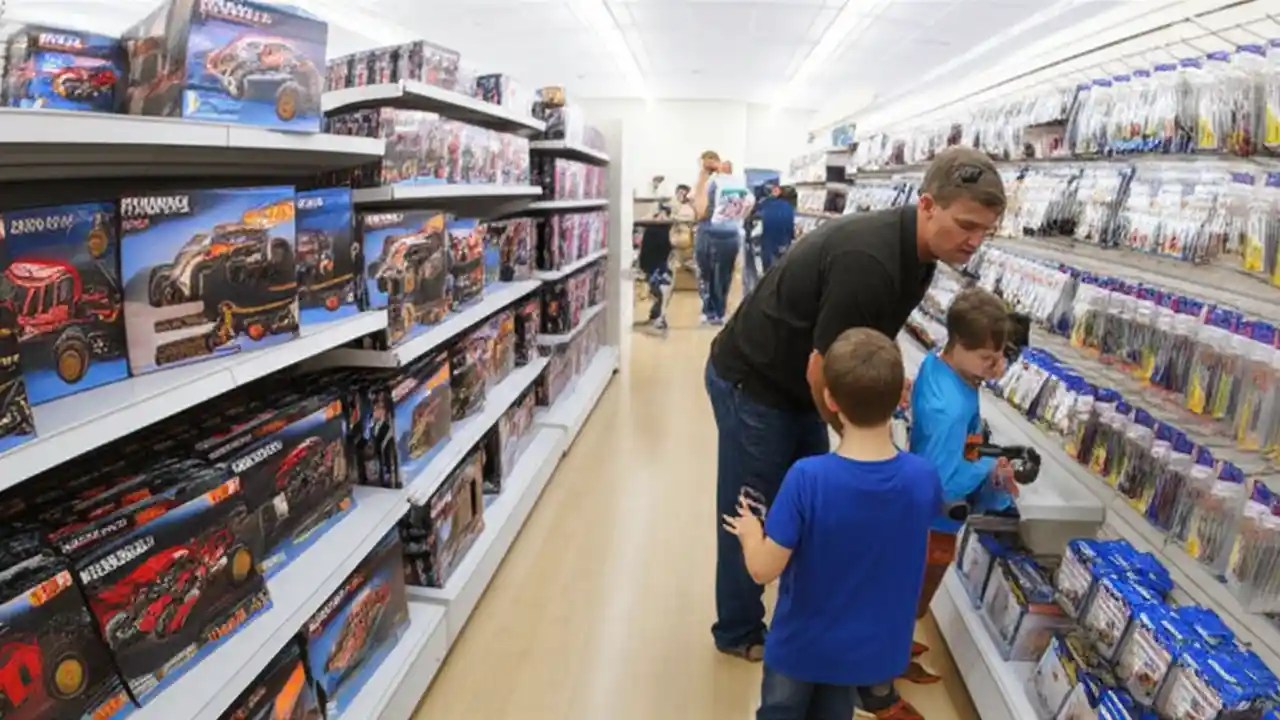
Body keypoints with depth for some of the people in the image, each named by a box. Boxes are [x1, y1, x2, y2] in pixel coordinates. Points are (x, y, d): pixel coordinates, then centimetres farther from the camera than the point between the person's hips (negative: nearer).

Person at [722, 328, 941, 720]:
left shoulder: (807, 478, -32)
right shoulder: (923, 478, -21)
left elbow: (763, 569, -25)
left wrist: (749, 531, -3)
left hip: (802, 642, -3)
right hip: (873, 647, 3)